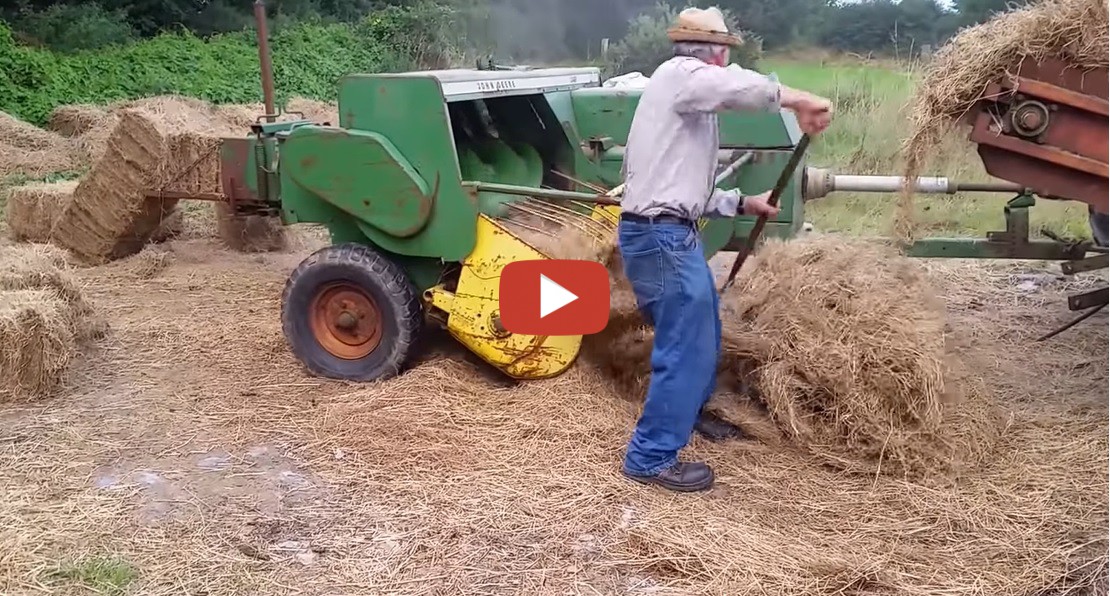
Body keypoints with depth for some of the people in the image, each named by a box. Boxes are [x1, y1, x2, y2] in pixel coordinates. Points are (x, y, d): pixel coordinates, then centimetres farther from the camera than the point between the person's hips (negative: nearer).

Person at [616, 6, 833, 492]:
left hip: (669, 234, 11)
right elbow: (740, 86, -30)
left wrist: (742, 203, 22)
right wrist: (800, 101, -20)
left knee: (702, 332, 24)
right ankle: (651, 458, 3)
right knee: (688, 347, -6)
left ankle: (687, 412, 44)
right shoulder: (680, 74, -8)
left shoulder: (685, 97, 22)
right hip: (661, 237, -11)